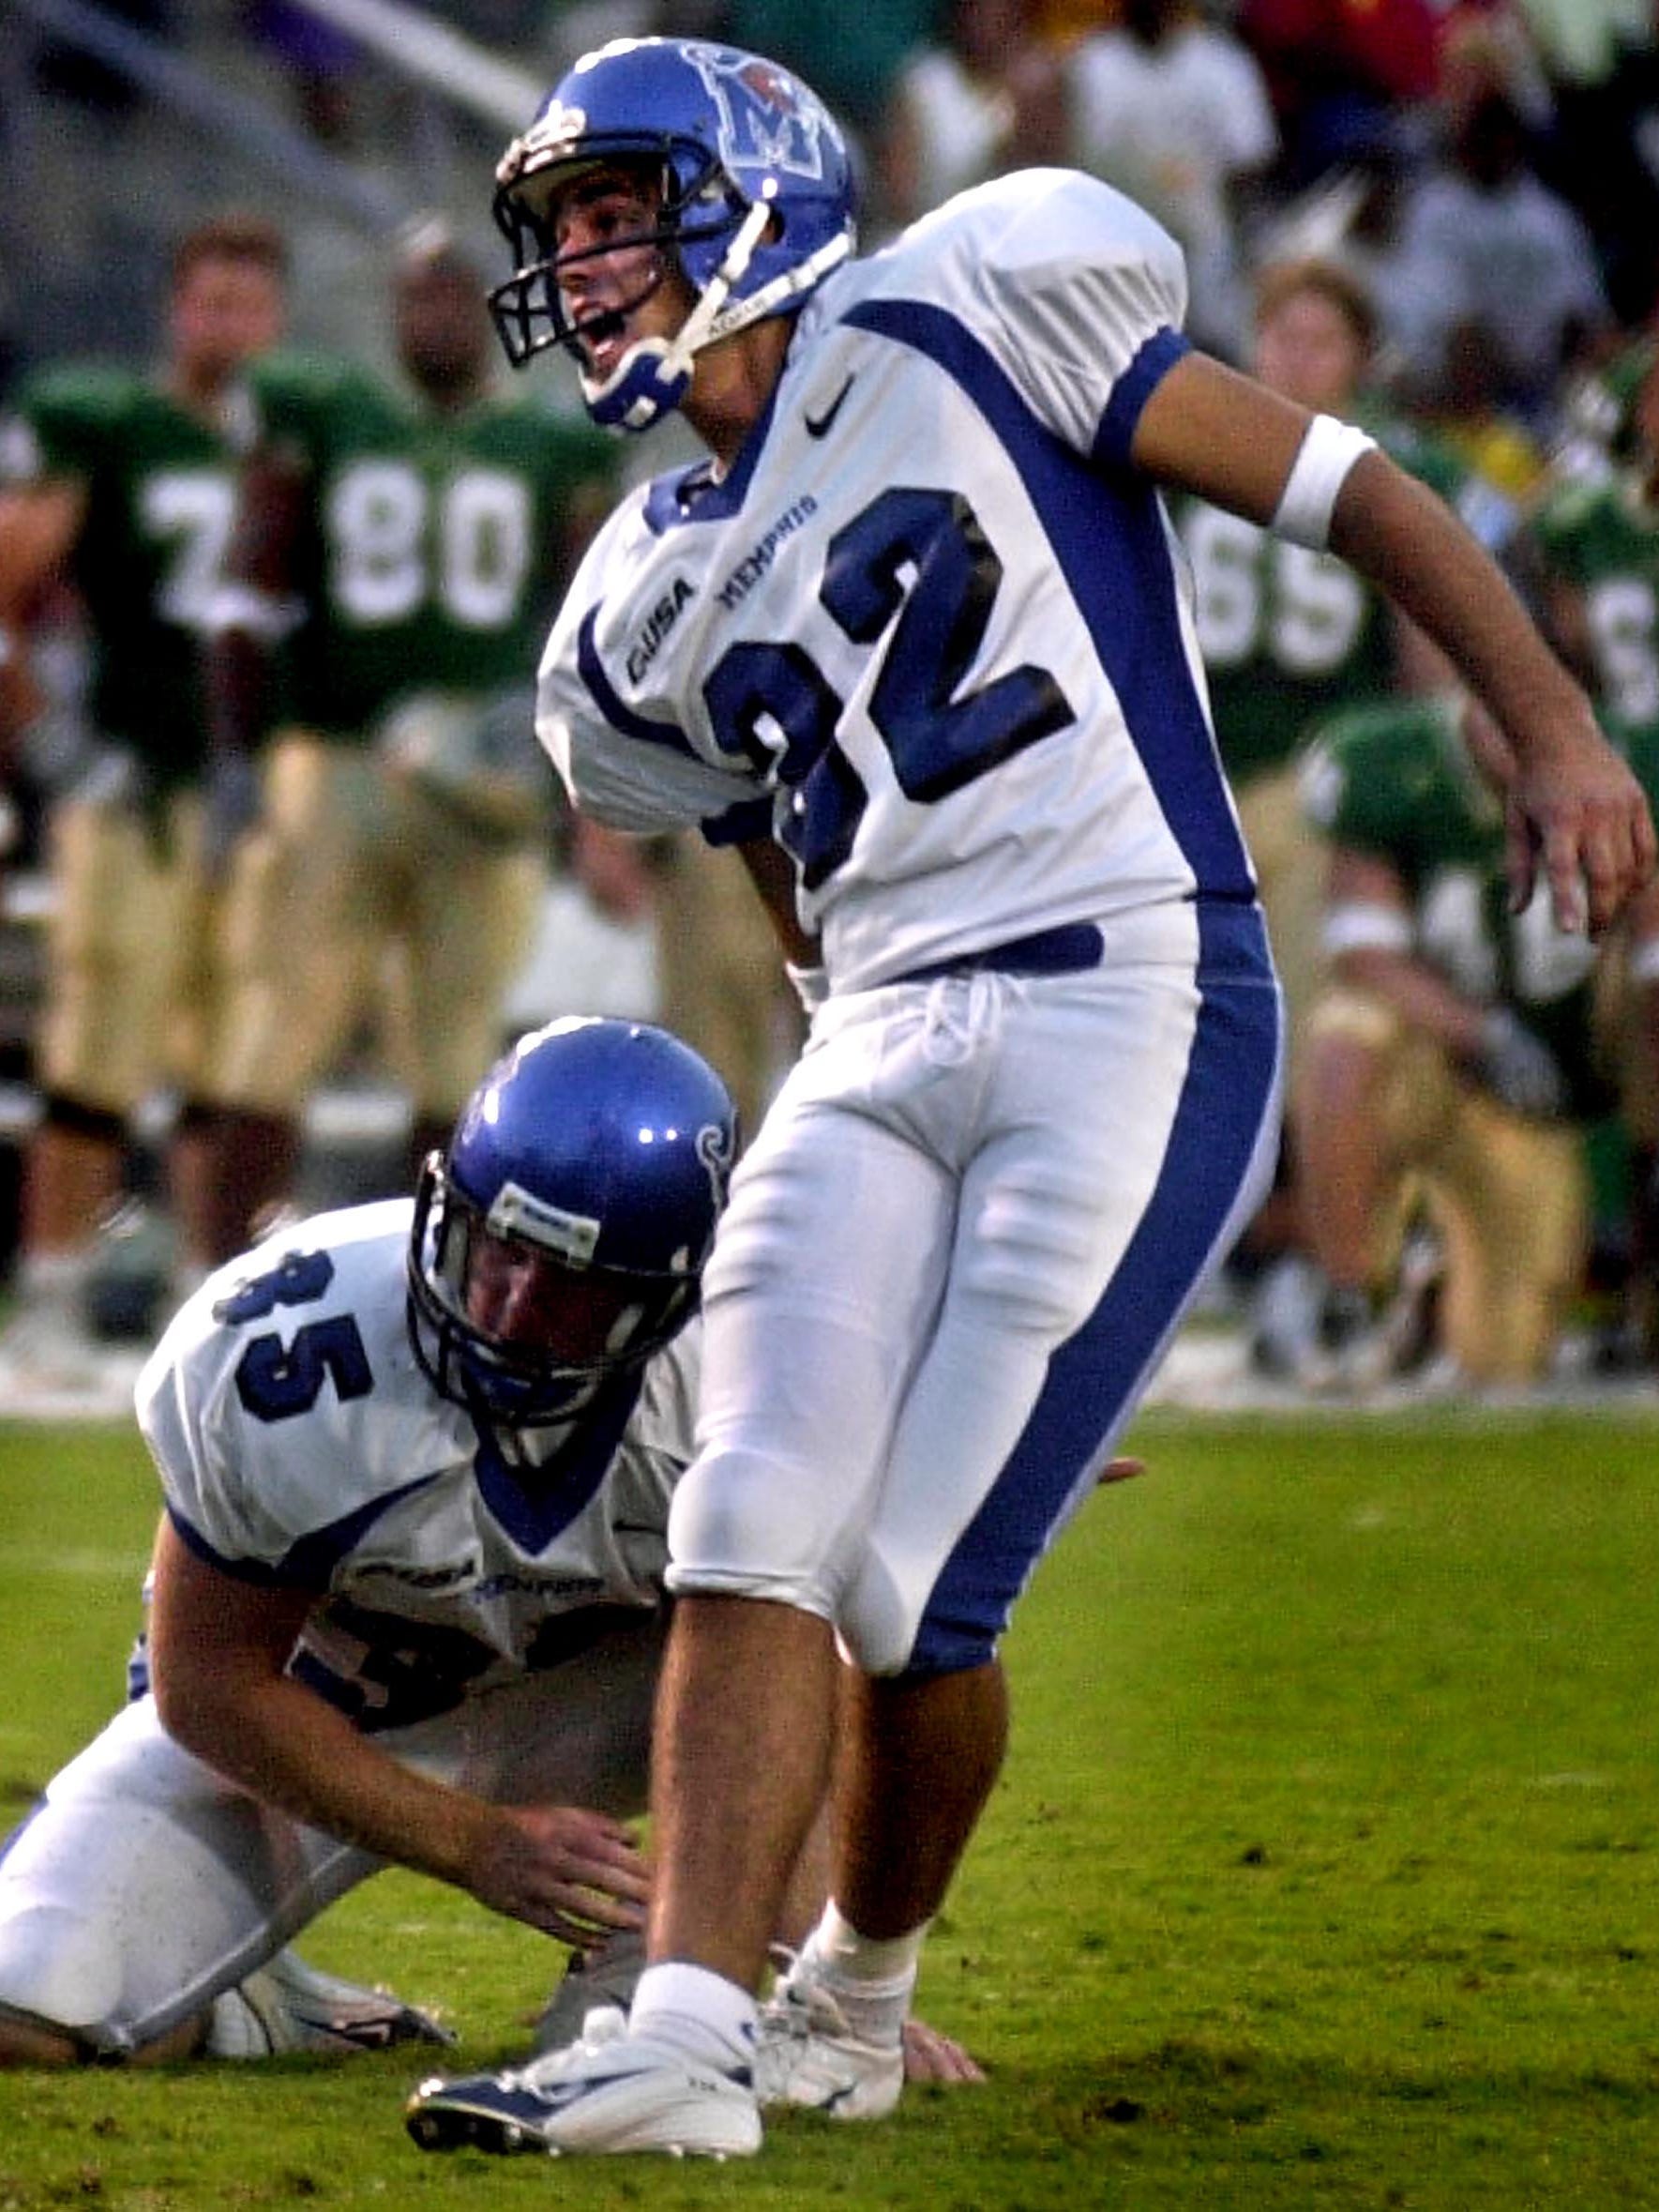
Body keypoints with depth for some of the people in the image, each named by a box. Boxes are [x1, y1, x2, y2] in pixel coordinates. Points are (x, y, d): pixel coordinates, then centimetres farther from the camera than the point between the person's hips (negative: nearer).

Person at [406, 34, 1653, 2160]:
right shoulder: (645, 621, 18)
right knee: (757, 1538, -13)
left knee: (915, 1593, -9)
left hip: (1135, 1009, -6)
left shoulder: (964, 315, -1)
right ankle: (689, 2039, -15)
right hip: (884, 1051, 6)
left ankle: (862, 1989, 15)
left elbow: (1338, 489, 0)